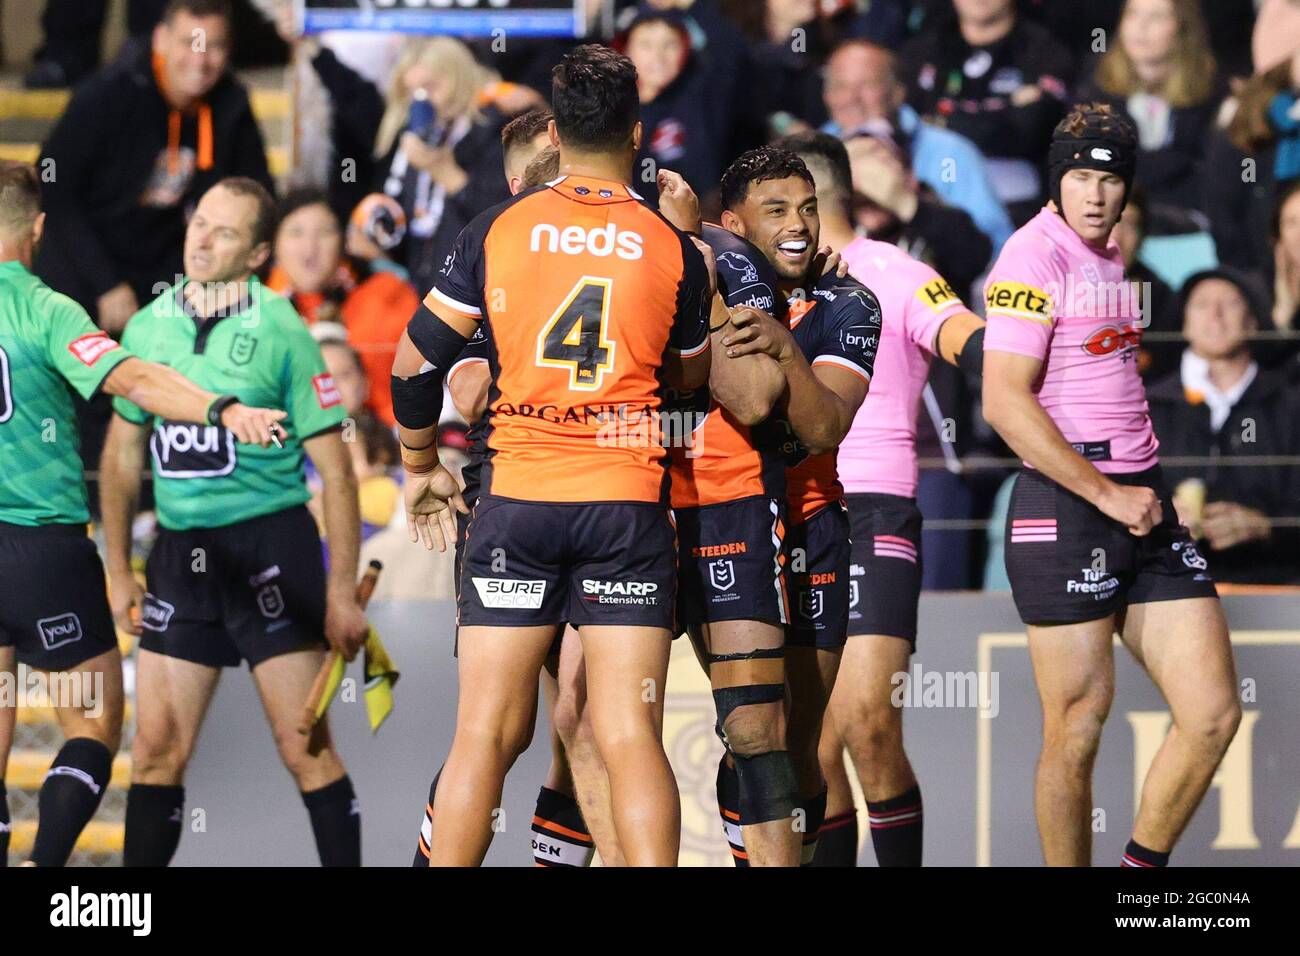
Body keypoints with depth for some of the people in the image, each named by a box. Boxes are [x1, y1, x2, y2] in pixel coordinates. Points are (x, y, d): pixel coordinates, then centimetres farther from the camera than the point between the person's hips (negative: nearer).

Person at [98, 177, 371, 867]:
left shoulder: (281, 332, -7)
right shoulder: (149, 327, 6)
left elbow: (335, 471, -5)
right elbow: (122, 455, 16)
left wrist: (342, 594, -9)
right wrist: (119, 572, 11)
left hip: (272, 549, -4)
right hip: (179, 552, 4)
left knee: (304, 750, -6)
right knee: (157, 750, 2)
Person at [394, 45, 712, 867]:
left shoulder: (498, 231, 1)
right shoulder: (673, 251, 1)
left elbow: (416, 366, 3)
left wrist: (422, 468, 20)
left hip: (518, 497, 1)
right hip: (627, 502, -1)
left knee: (486, 733, 5)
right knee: (632, 737, -3)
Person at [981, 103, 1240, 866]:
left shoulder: (1107, 257, 15)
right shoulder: (1036, 256, -9)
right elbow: (1005, 403, -17)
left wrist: (1144, 494, 15)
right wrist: (1107, 496, -15)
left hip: (1141, 501, 8)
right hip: (1066, 510, -8)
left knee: (1213, 714, 0)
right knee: (1078, 726, -4)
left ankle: (1145, 868, 15)